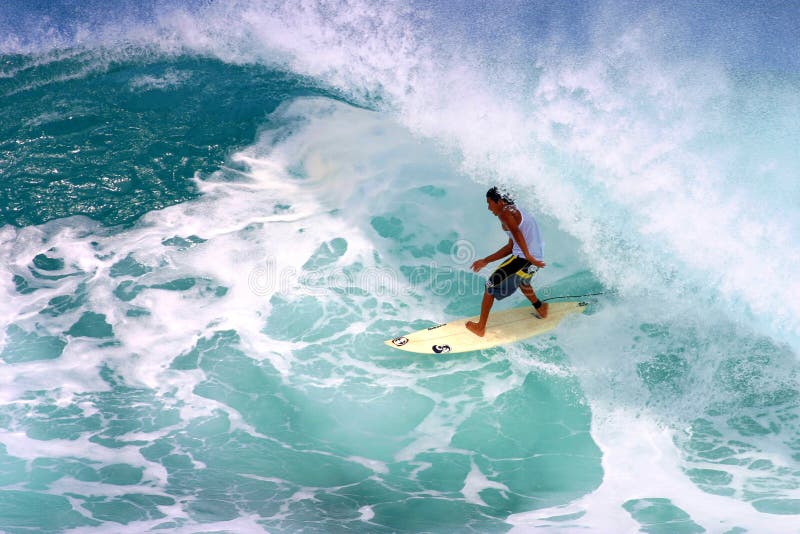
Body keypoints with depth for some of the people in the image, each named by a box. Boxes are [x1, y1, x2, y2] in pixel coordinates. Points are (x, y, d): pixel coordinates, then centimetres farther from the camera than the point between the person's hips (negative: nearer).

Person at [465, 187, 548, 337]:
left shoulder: (505, 212, -4)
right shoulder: (517, 212, 24)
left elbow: (516, 232, -25)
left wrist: (528, 256, -32)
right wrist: (486, 261, 28)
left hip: (524, 259, -9)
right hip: (537, 259, 9)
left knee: (491, 285, 3)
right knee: (520, 279, 40)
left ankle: (480, 328, 8)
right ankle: (540, 309, 52)